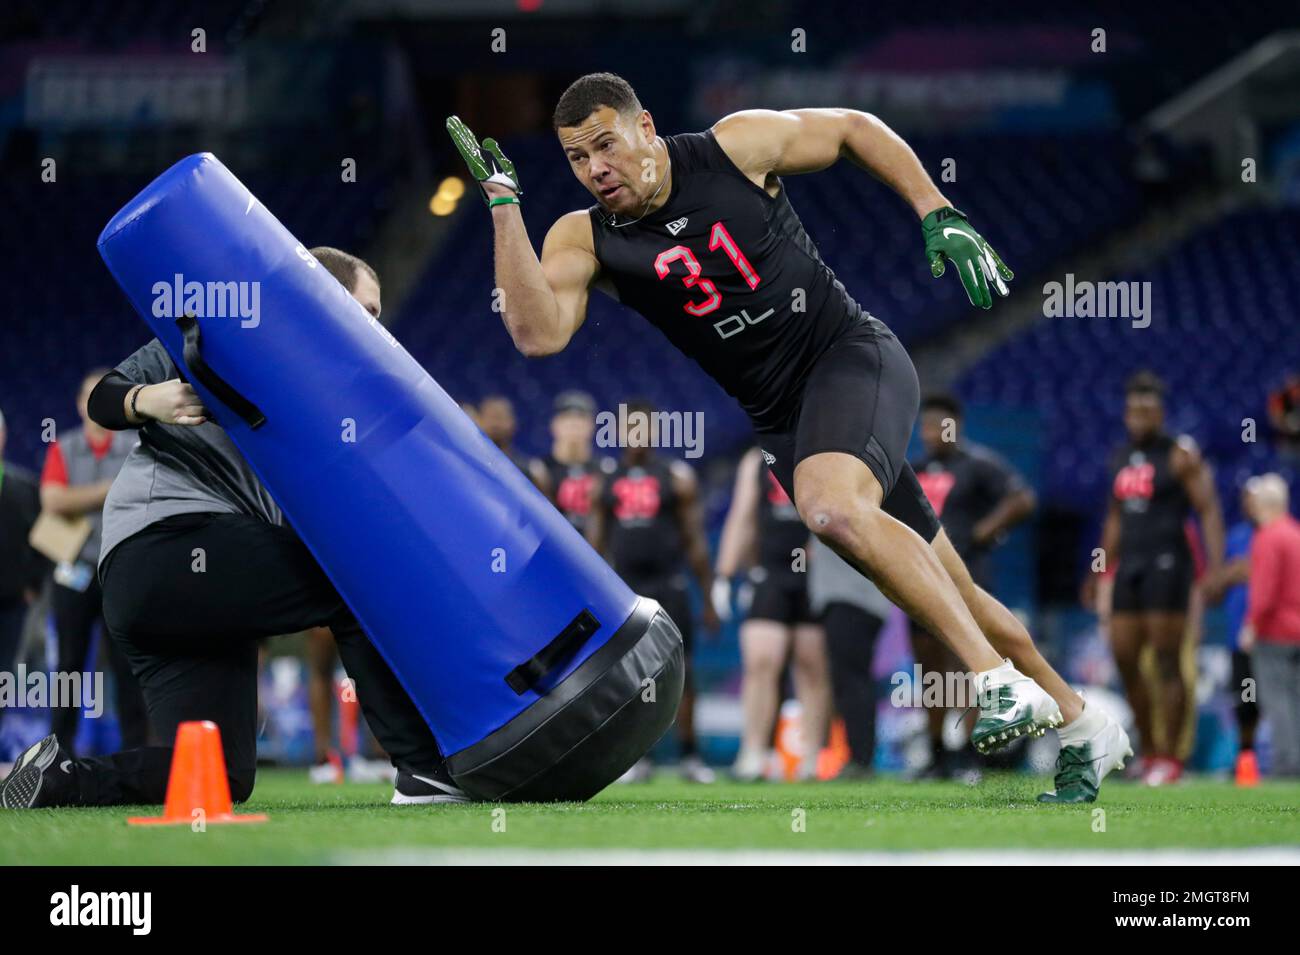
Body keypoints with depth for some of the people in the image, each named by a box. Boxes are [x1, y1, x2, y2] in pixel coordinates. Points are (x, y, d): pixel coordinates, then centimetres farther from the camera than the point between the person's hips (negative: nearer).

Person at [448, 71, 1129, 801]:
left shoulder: (736, 147, -8)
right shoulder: (584, 241, -3)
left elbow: (854, 130, 6)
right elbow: (538, 332, -20)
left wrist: (940, 218, -1)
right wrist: (504, 204, -22)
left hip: (854, 354, -5)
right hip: (782, 415, 5)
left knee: (832, 506, -35)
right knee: (945, 597, 9)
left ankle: (1003, 682, -32)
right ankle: (1082, 725, 26)